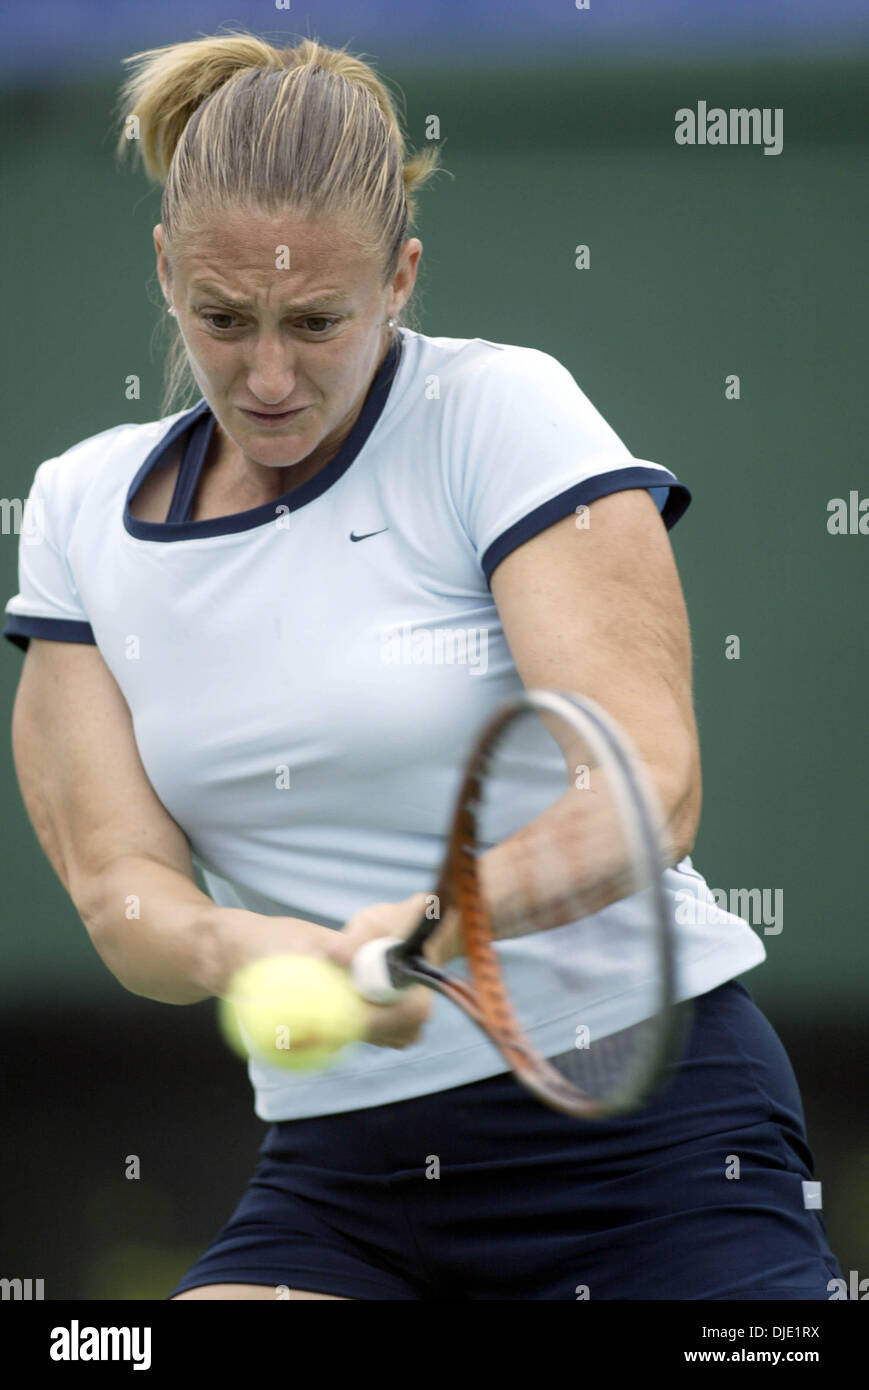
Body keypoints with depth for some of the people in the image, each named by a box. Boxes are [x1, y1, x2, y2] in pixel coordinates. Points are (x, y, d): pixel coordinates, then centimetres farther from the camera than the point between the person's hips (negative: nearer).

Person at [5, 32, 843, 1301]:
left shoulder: (503, 412, -7)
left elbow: (647, 780, -18)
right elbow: (118, 882, -3)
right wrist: (241, 950, -27)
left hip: (643, 1126, -3)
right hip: (335, 1172, 3)